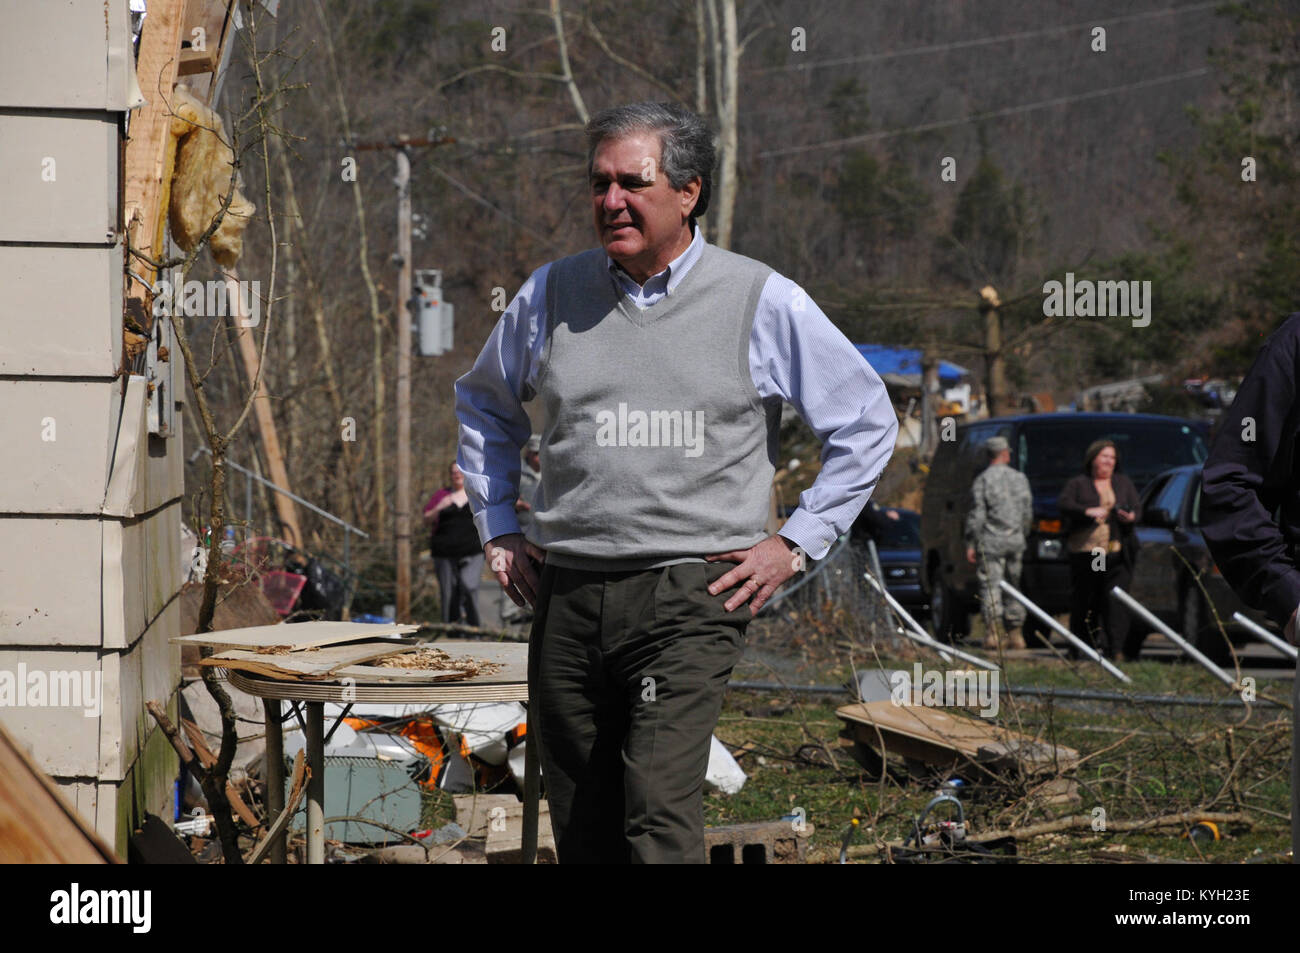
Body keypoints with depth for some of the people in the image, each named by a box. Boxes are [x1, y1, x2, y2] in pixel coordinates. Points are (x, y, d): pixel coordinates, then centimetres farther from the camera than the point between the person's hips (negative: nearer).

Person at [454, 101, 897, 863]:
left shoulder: (764, 302, 0)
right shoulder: (553, 294, 9)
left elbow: (867, 423, 8)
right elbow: (485, 404, 28)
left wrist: (796, 544, 1)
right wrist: (499, 529, 19)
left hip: (692, 596, -4)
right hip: (567, 596, 4)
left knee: (659, 817, -19)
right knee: (582, 833, 7)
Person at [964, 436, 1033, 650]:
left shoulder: (983, 480, -6)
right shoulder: (1020, 478, 8)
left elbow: (977, 514, -9)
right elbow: (1028, 512, 12)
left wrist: (970, 544, -5)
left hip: (991, 541, -4)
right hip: (1016, 540, 4)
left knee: (990, 585, -6)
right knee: (1014, 585, 12)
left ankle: (992, 632, -15)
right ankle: (1015, 632, 13)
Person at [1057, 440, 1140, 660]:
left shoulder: (1124, 483, 19)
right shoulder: (1078, 483, 10)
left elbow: (1137, 508, 12)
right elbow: (1063, 504, -5)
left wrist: (1131, 516, -12)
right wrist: (1088, 511, -20)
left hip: (1116, 551, 1)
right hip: (1085, 550, -1)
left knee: (1115, 602, -10)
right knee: (1083, 601, 1)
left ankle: (1116, 648, -15)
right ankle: (1079, 648, 11)